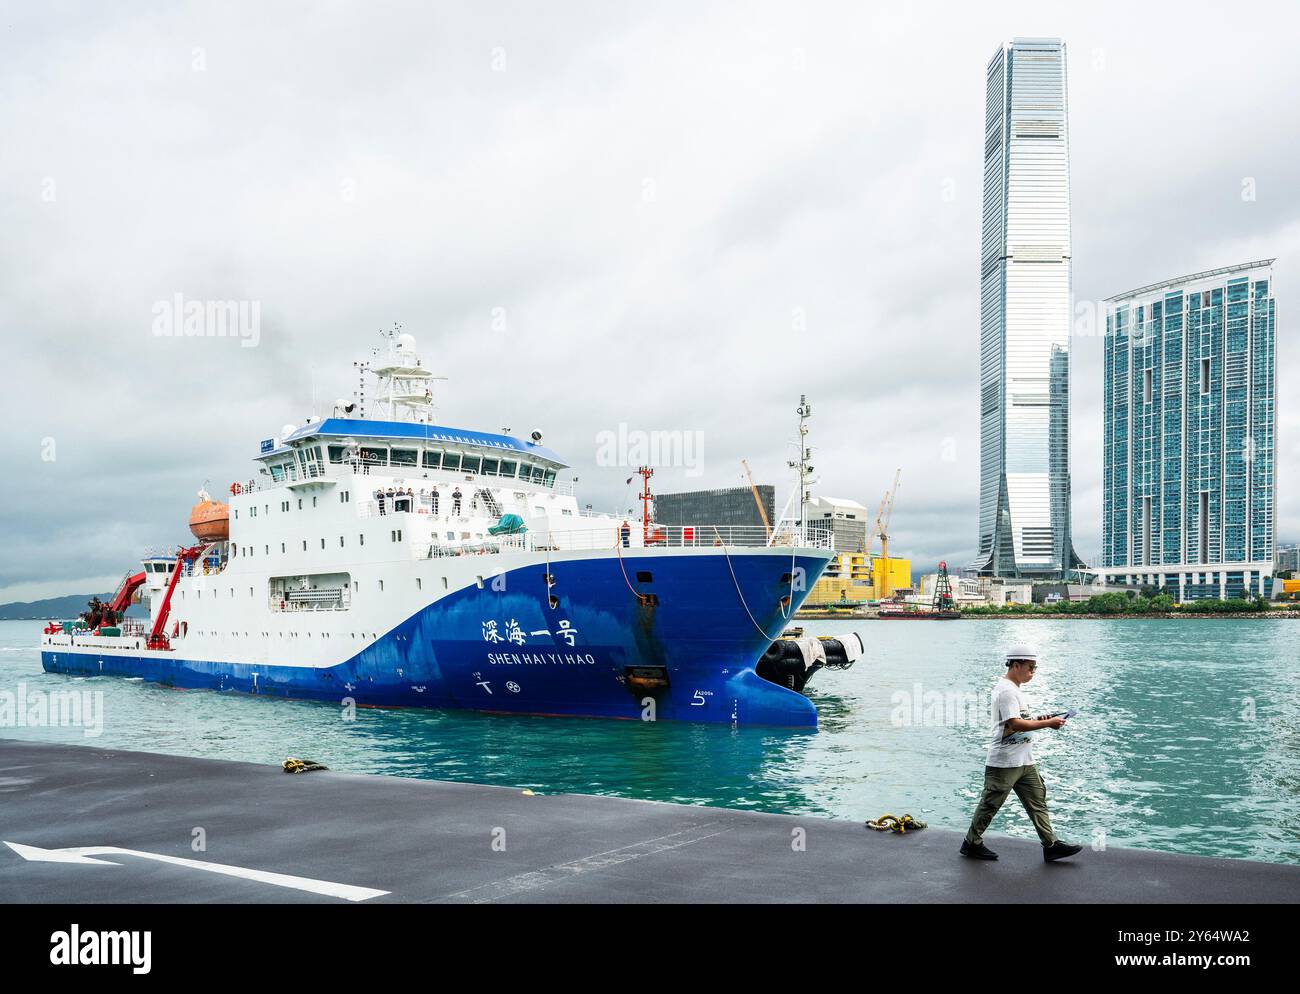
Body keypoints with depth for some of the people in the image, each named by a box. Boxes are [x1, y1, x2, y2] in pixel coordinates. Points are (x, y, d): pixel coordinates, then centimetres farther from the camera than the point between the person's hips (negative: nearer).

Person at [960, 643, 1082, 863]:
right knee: (990, 804, 1)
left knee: (1037, 801, 7)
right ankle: (971, 843, 13)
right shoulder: (1006, 690, -17)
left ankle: (1051, 845, 9)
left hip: (1024, 762, 10)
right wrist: (1047, 723, -20)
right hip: (1004, 762, -10)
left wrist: (1037, 721, 7)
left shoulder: (1013, 689, 16)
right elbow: (1015, 724, -26)